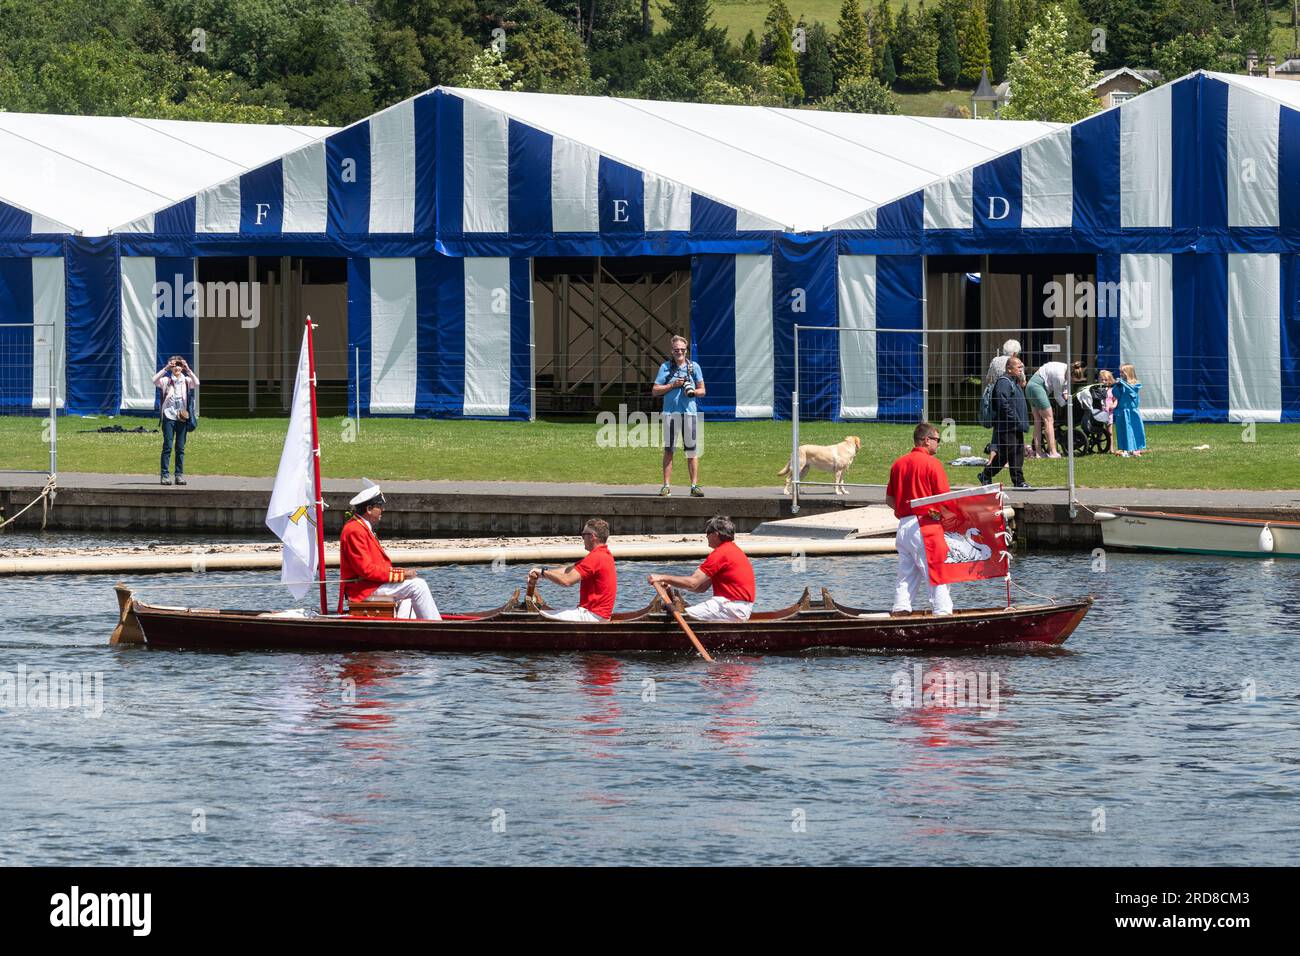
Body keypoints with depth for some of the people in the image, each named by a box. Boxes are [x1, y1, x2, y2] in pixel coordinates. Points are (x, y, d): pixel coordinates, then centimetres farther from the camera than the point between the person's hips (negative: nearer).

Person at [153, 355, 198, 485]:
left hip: (182, 417, 2)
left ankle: (179, 475, 8)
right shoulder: (166, 380, 5)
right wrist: (166, 369, -16)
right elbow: (155, 381, -14)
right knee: (167, 446, -5)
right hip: (168, 416, -2)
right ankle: (164, 475, -4)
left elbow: (196, 383, -11)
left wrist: (188, 369, -13)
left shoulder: (186, 381, 8)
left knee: (180, 448, 4)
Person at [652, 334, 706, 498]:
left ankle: (694, 485, 0)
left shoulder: (694, 367, 10)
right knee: (668, 450, 1)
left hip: (690, 412, 0)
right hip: (670, 412, 0)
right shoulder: (665, 367, 8)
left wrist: (692, 391, -9)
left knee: (692, 451, -2)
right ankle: (667, 486, 4)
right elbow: (655, 391, 5)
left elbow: (702, 391, 13)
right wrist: (673, 385, -7)